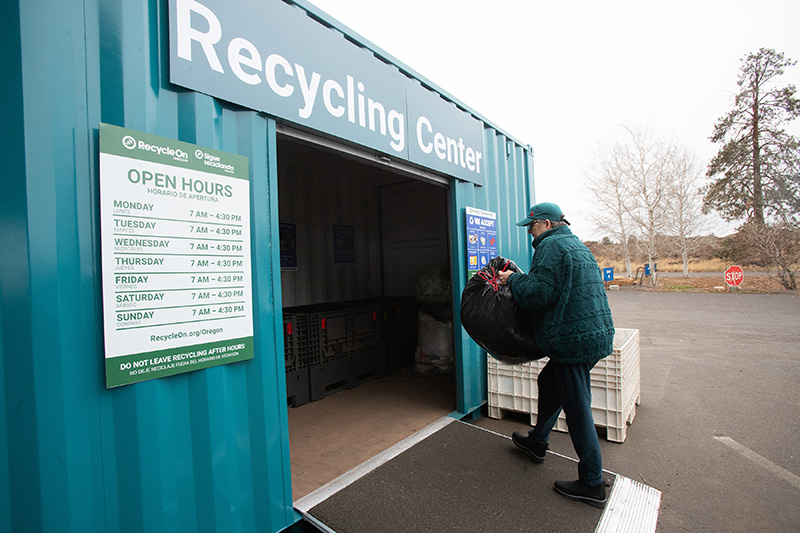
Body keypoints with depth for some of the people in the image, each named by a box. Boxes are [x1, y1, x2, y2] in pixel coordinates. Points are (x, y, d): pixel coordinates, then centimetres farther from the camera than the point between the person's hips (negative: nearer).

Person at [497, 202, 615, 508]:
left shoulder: (551, 246, -13)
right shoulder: (577, 246, 19)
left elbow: (538, 294, -22)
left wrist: (513, 279, -5)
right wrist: (519, 277, 18)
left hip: (574, 340, -11)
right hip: (597, 334, 11)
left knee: (577, 409, 1)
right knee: (549, 383, 23)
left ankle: (592, 485, 15)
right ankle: (537, 442, 39)